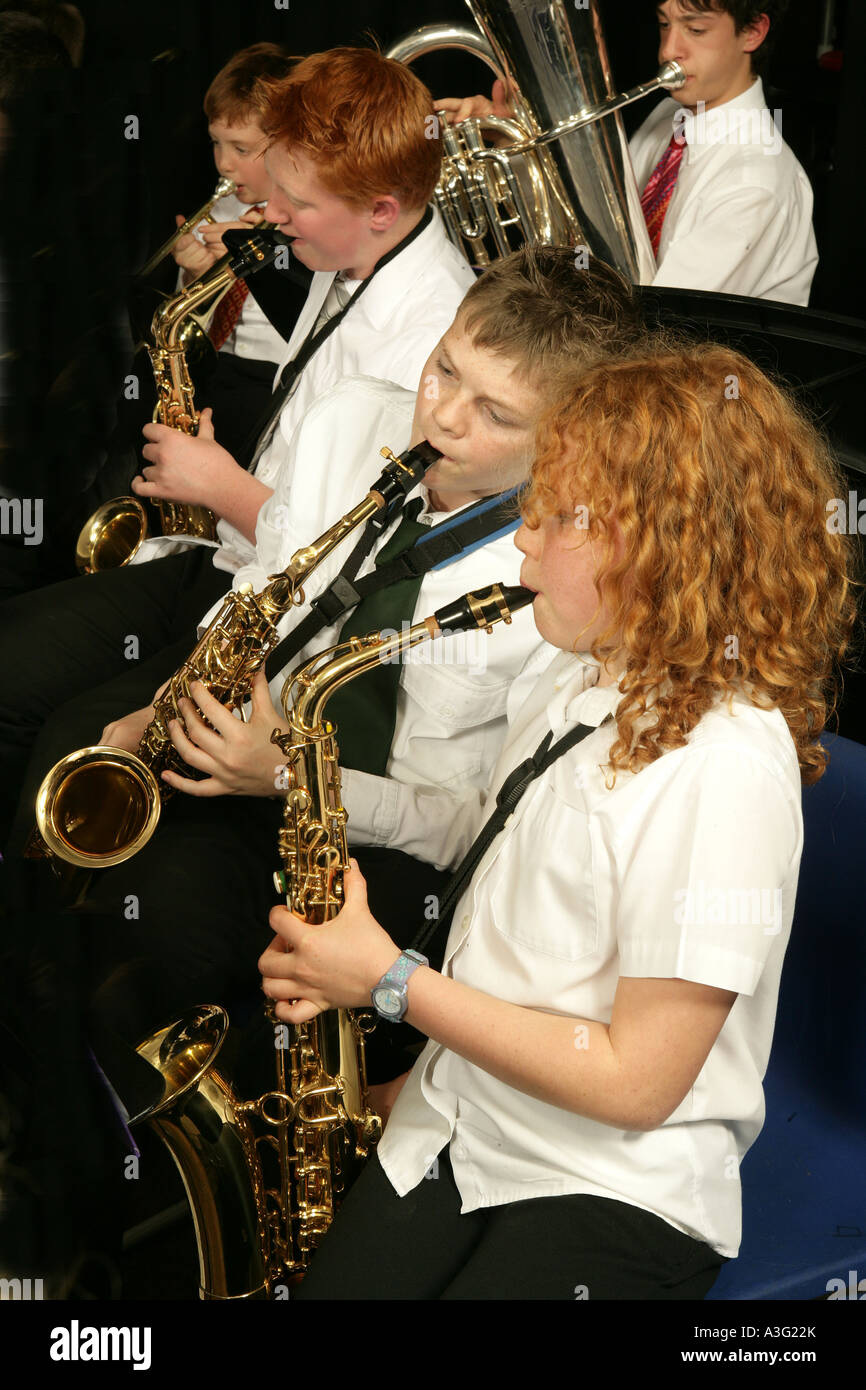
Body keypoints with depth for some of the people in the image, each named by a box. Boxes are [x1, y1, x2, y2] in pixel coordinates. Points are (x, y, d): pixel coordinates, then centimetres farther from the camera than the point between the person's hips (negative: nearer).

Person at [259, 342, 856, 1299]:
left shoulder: (724, 763, -21)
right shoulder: (578, 680, 5)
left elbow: (635, 1081, -20)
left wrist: (394, 984, -15)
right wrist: (349, 957, 0)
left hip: (616, 1196, -6)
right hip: (452, 1129, 6)